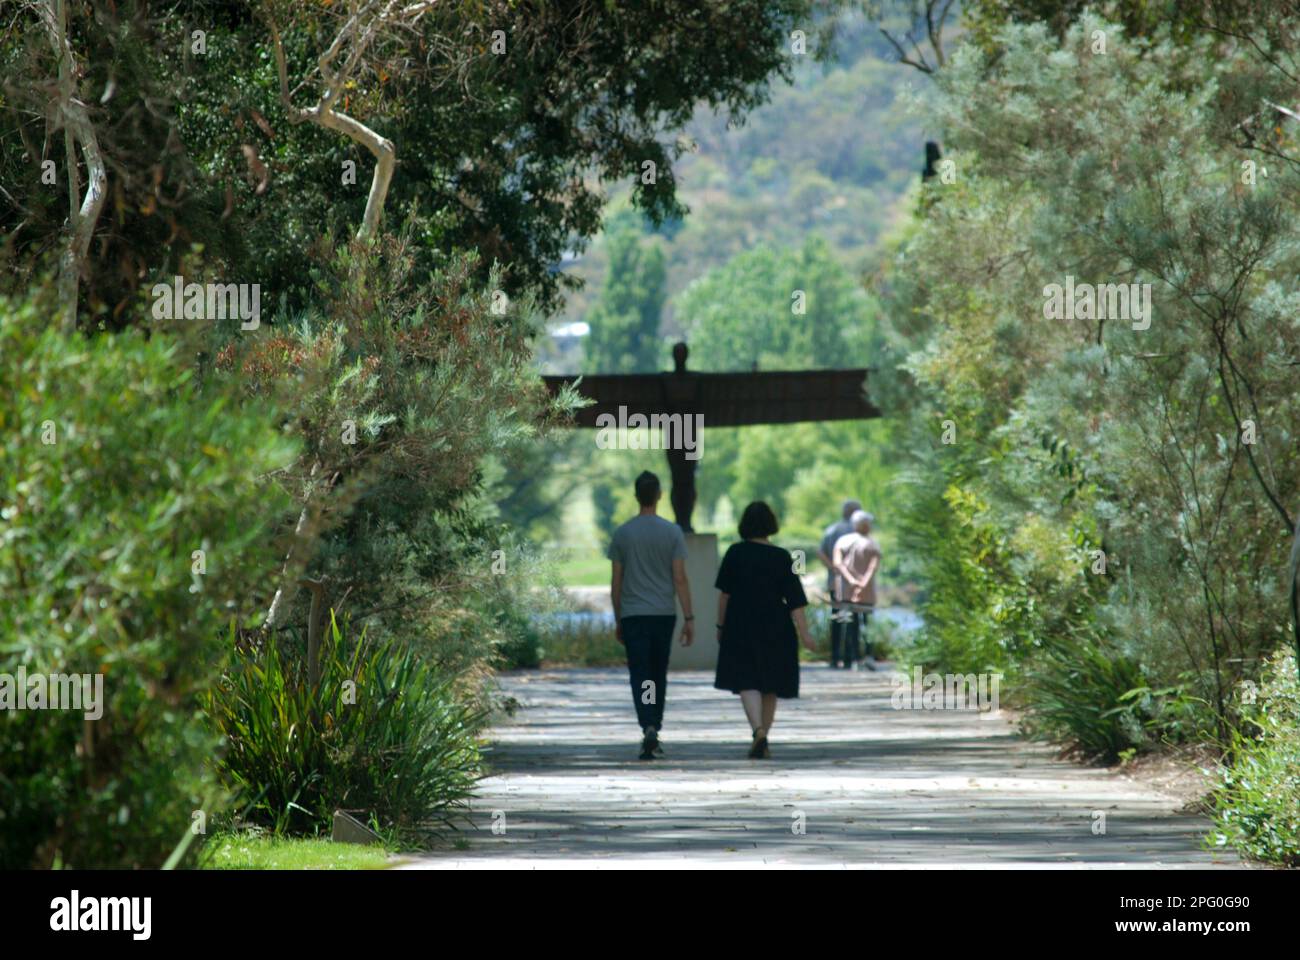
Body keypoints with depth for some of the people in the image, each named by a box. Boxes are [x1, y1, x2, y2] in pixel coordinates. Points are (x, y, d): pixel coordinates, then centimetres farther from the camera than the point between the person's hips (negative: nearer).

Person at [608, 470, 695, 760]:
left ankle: (648, 728, -24)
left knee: (640, 675, -4)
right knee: (659, 675, 13)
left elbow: (616, 582, 4)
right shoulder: (672, 532, -1)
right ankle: (654, 734, 20)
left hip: (632, 616, -1)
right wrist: (688, 619, -1)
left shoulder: (622, 534, 1)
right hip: (664, 614, 1)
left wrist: (618, 620, 12)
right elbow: (680, 579, -4)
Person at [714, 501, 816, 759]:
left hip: (742, 627, -1)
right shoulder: (782, 557, -5)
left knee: (747, 683, -2)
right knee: (770, 686, 14)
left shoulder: (735, 553, -5)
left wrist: (721, 625, 8)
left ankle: (759, 730, -27)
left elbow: (724, 593, -2)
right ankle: (762, 743, 19)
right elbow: (794, 600, -8)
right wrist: (804, 632, -9)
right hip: (775, 630, 1)